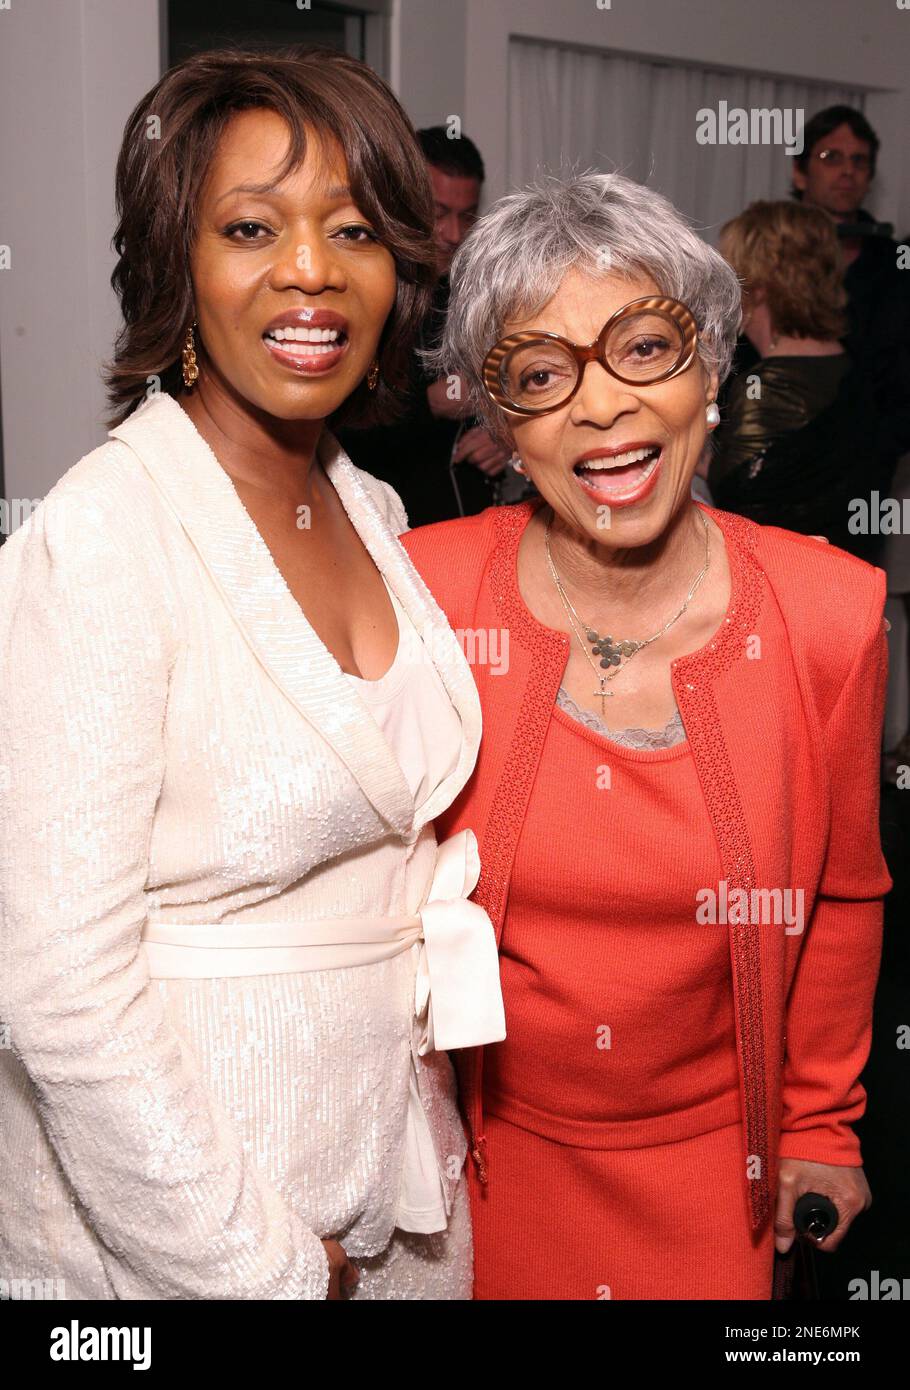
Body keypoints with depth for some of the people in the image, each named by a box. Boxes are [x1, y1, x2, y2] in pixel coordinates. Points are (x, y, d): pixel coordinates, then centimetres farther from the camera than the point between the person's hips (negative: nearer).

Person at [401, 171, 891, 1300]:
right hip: (487, 1145, 0)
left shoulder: (832, 613, -15)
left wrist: (822, 1121, 7)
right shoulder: (423, 591, -18)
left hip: (715, 1155, 1)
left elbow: (842, 893, -1)